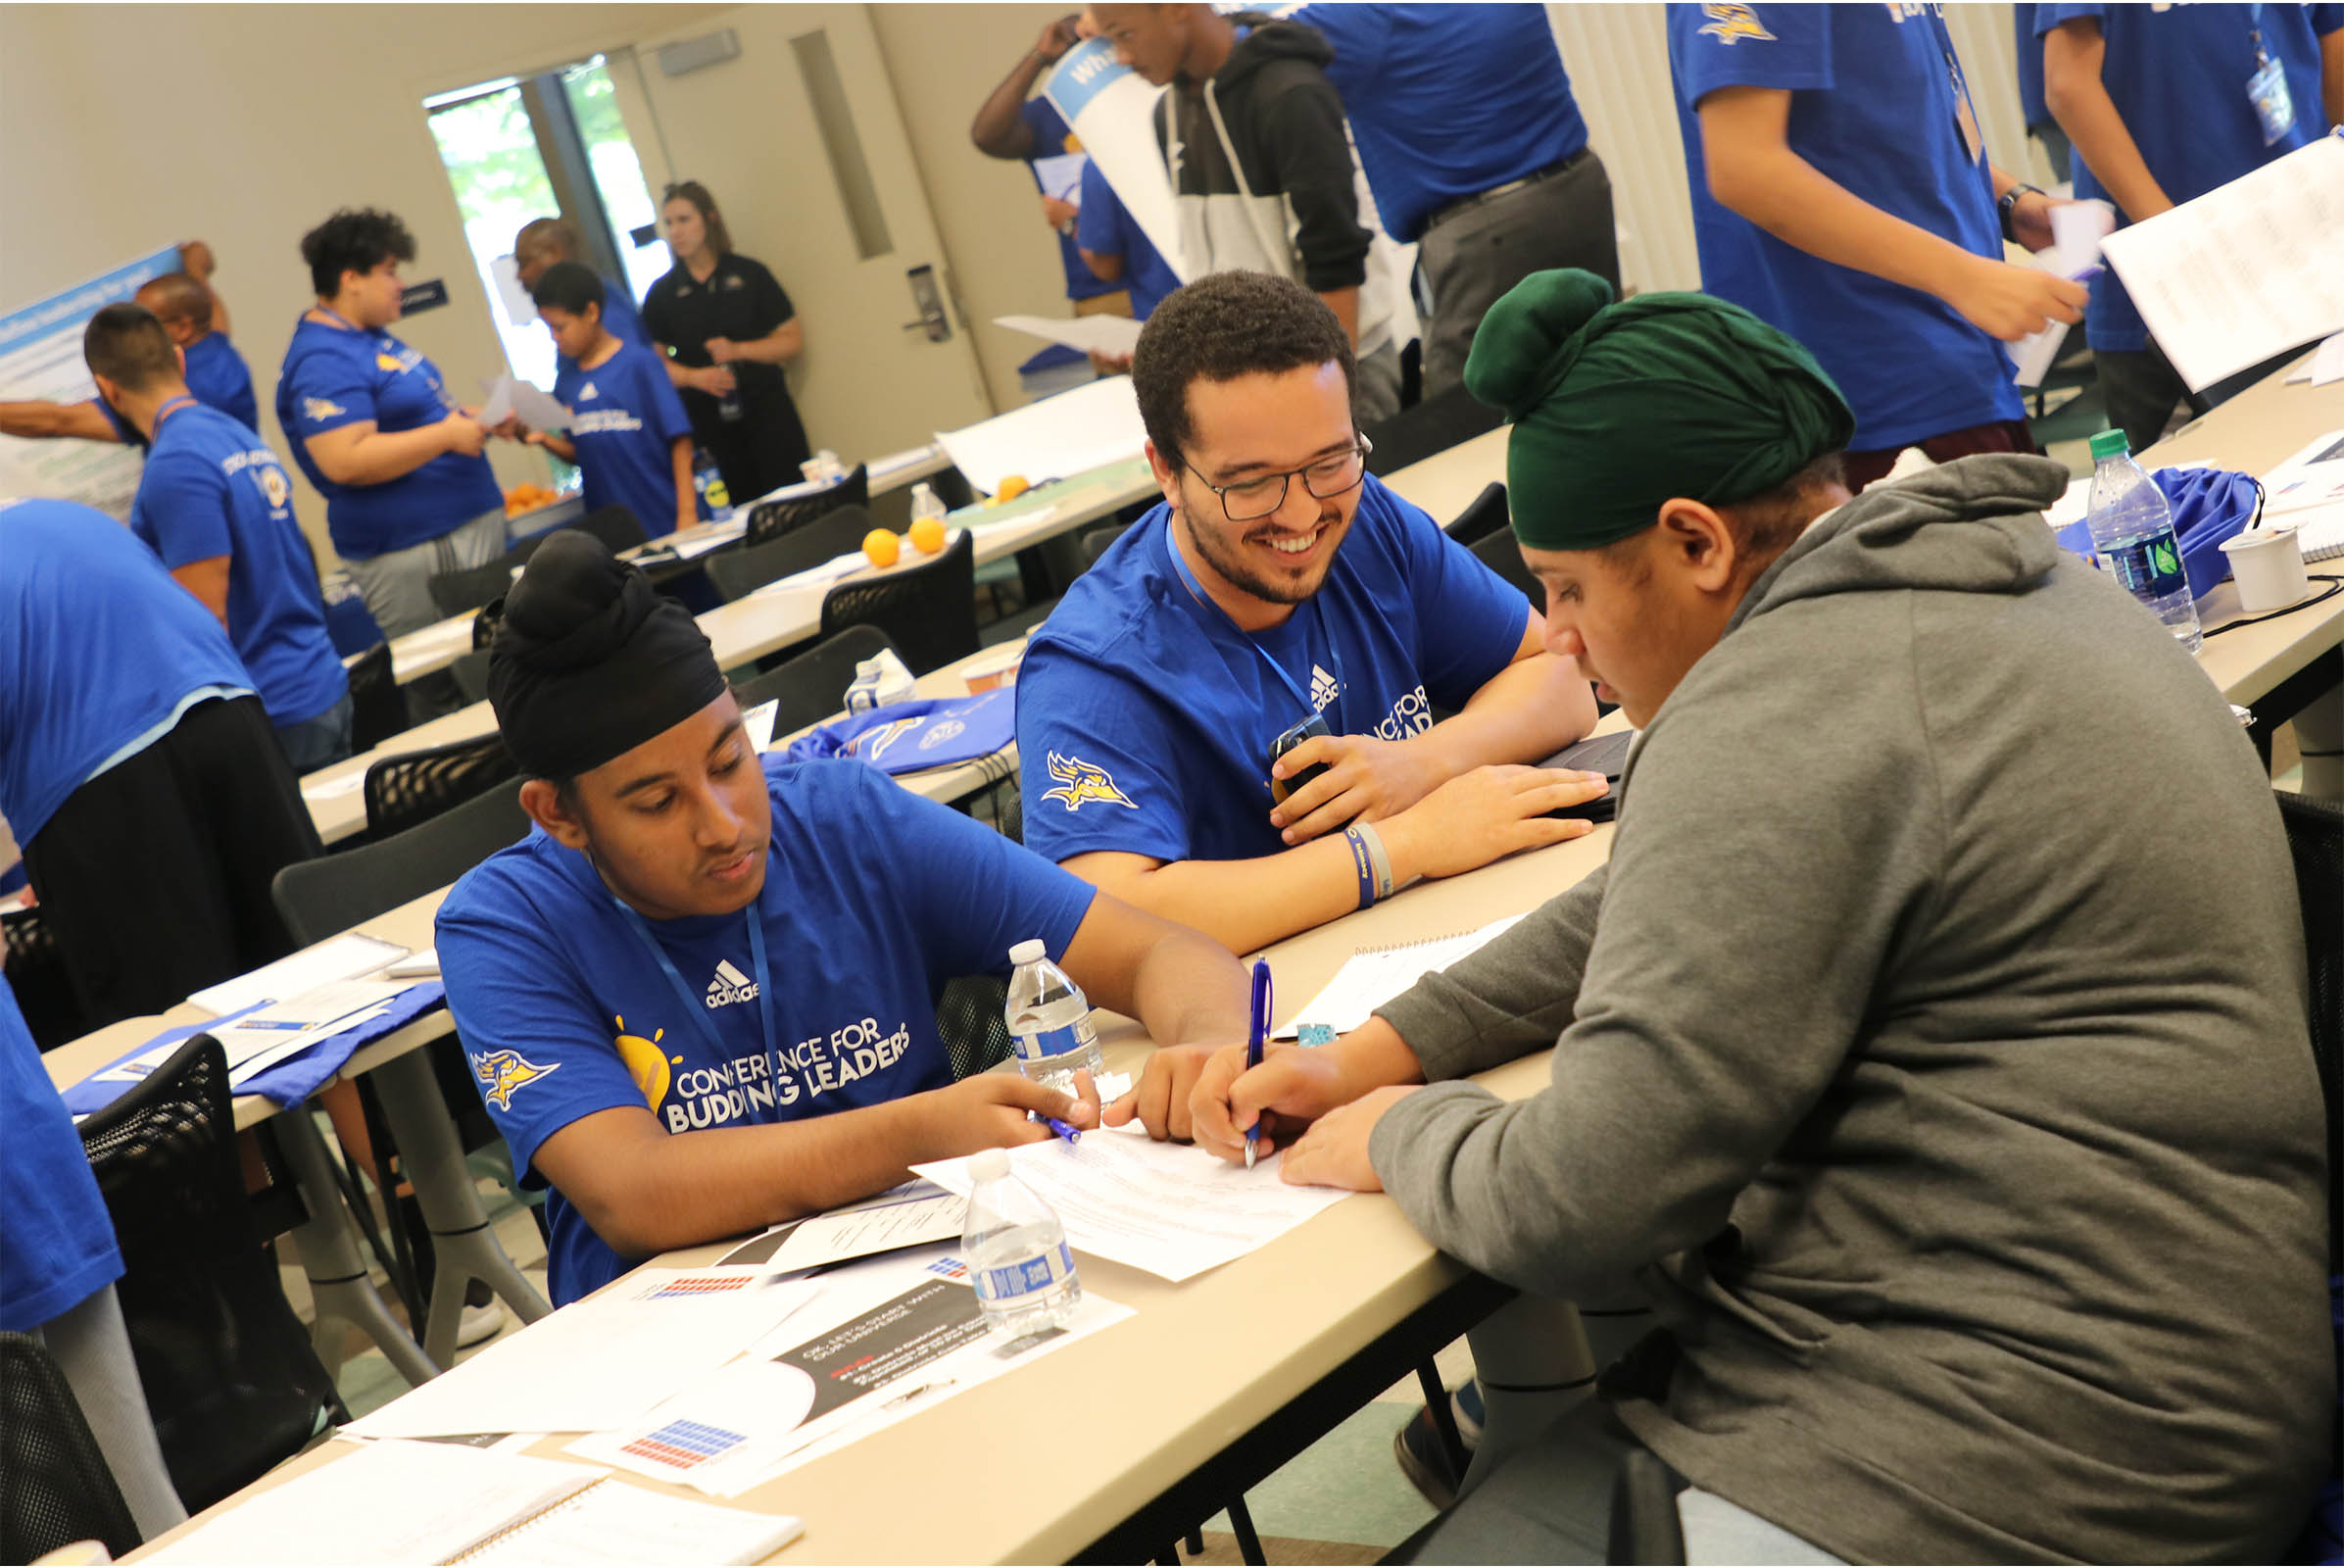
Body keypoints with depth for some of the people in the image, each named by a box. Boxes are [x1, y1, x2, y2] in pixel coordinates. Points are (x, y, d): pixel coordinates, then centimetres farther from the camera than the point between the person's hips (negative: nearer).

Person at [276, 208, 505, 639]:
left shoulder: (371, 339, 15)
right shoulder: (323, 362, -17)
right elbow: (345, 462, -27)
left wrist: (474, 417, 12)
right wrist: (448, 434, -22)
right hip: (413, 551, -11)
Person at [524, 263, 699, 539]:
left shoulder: (639, 363, -7)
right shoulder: (567, 380, 8)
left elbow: (679, 438, -8)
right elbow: (579, 453, 16)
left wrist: (687, 513, -12)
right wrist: (546, 439, -4)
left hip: (664, 517, -4)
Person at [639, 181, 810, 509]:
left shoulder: (748, 274, 5)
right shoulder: (662, 294, 7)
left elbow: (793, 339, 3)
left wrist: (738, 351, -12)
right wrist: (695, 376, -14)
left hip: (766, 411, -1)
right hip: (710, 424, 1)